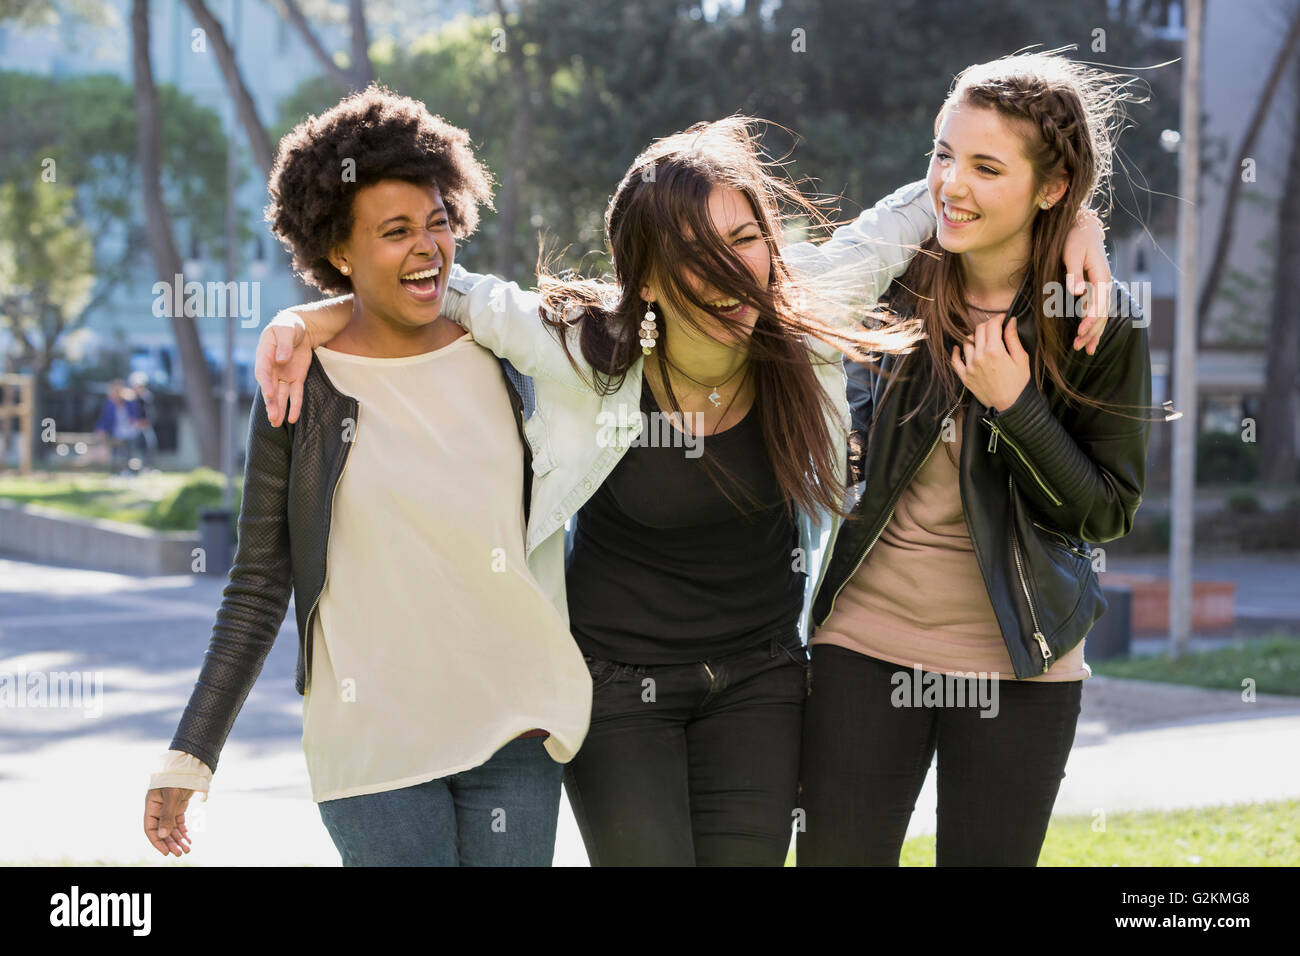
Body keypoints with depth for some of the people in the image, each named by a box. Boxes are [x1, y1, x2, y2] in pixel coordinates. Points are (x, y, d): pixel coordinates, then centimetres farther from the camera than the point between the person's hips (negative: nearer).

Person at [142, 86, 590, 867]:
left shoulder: (501, 356, 5)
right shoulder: (302, 390, -3)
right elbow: (259, 586, 1)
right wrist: (191, 756, -2)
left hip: (515, 733, 3)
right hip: (375, 741, -3)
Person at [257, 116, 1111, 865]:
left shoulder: (803, 315, -15)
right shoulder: (592, 352, -21)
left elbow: (914, 212, -4)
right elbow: (440, 287, -10)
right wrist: (323, 315, -21)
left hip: (758, 677, 3)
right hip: (617, 680, -2)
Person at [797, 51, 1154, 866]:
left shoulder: (1100, 325, -9)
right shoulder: (899, 284, -1)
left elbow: (1110, 512, -6)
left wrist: (1016, 407, -18)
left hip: (1015, 661, -2)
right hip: (867, 637, 2)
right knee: (835, 855, 1)